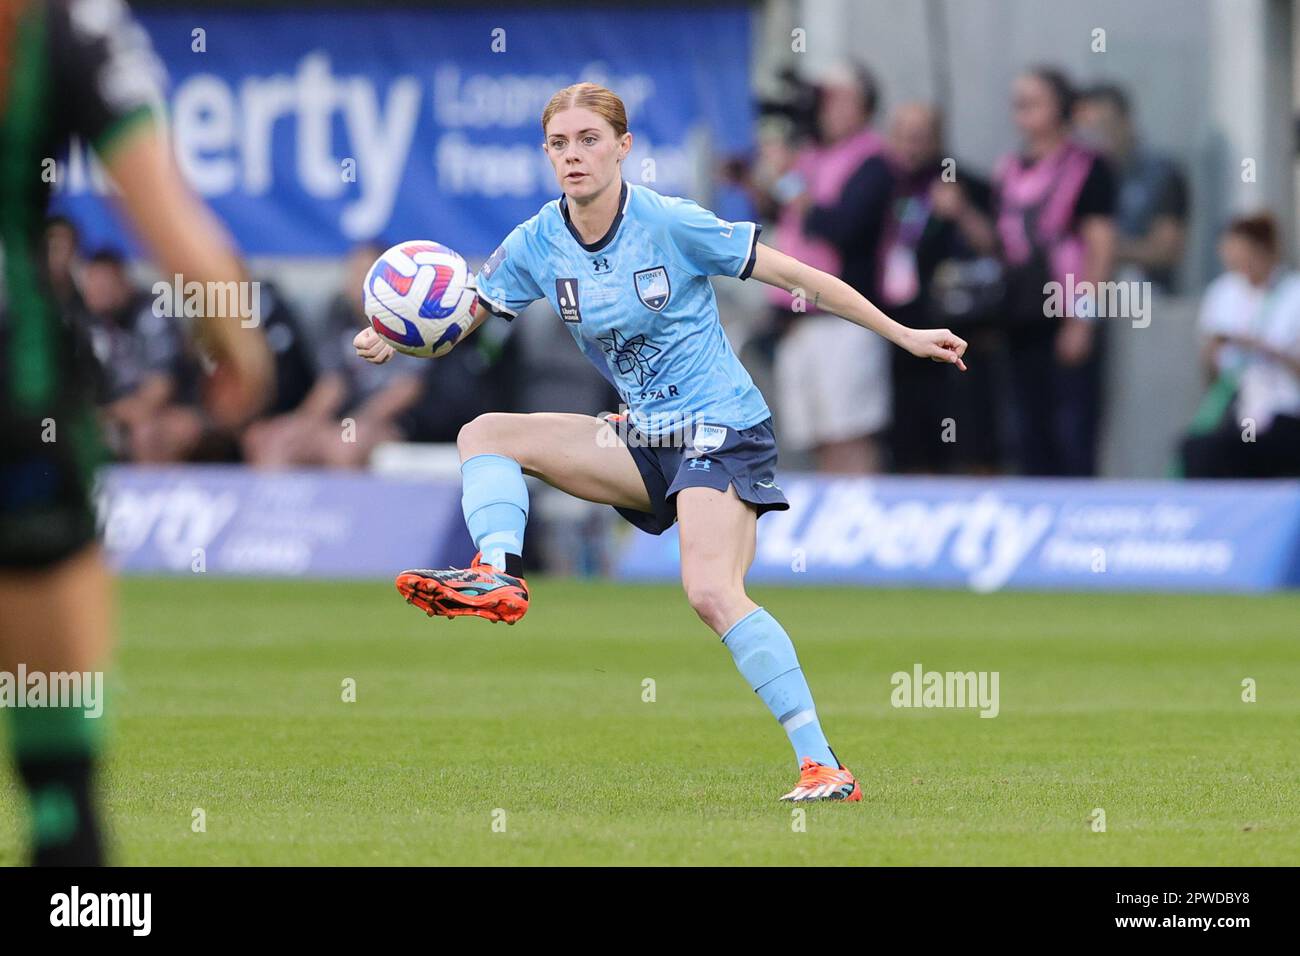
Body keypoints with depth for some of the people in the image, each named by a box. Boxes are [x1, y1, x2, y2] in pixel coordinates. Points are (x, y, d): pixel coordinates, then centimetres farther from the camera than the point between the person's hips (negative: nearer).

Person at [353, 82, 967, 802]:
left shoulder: (672, 224, -16)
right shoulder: (537, 244, -1)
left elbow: (793, 274, -9)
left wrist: (902, 335, -5)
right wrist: (392, 341, -18)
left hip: (722, 429, -7)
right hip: (643, 440, 7)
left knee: (711, 592, -25)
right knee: (486, 434, -5)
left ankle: (823, 765, -25)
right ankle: (498, 577, -28)